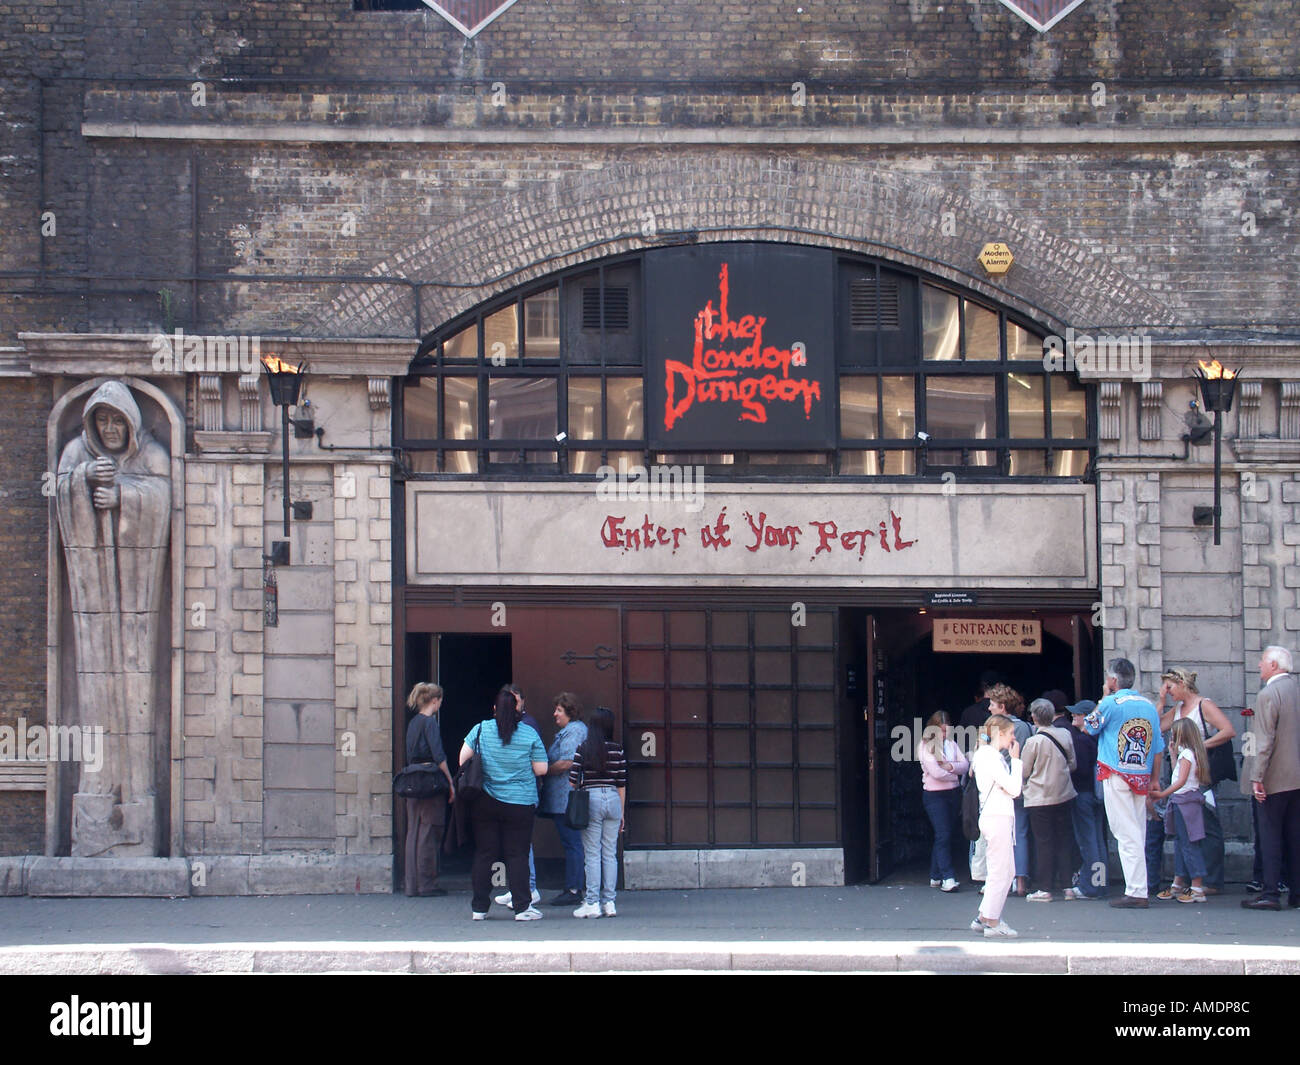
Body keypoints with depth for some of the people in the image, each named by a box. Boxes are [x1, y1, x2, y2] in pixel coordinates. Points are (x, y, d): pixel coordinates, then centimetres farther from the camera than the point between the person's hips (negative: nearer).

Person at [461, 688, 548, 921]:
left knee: (483, 854, 7)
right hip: (520, 803, -1)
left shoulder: (481, 729, 0)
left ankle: (479, 908, 10)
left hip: (485, 803, 2)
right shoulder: (530, 733, -4)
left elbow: (464, 758, 2)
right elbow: (541, 769, -3)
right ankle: (522, 907, -1)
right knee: (517, 855, 2)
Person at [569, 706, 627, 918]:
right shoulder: (617, 750, 1)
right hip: (613, 800, 2)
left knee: (592, 854, 1)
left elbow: (572, 781, -4)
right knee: (610, 854, 8)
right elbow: (622, 783, 5)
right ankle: (609, 902, 8)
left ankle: (592, 903, 0)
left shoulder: (583, 749, -4)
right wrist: (621, 812, 14)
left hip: (591, 799, -2)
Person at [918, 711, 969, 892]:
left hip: (953, 793, 6)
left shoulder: (951, 744, 10)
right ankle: (947, 878, -14)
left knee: (950, 835, 8)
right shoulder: (926, 746, -7)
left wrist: (951, 766, -16)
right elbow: (935, 772, -16)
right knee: (943, 835, -12)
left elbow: (965, 765, 2)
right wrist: (955, 775, -4)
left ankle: (936, 876, 17)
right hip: (934, 795, -6)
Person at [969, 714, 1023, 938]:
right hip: (997, 818, -10)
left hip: (997, 817, 10)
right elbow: (1013, 789, -17)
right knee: (1000, 872, -3)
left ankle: (984, 918, 19)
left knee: (1006, 872, 14)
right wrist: (1015, 759, -11)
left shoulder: (986, 754, 16)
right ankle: (992, 923, 4)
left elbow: (1010, 788, 16)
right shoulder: (991, 757, -14)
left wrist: (1013, 760, 10)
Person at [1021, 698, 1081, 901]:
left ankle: (1046, 889, 3)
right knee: (1064, 840, 11)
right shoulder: (1065, 735, -2)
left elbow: (1023, 771, -7)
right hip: (1064, 795, 4)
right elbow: (1073, 764, 7)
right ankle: (1067, 886, 13)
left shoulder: (1034, 741, -15)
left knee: (1044, 843, 1)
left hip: (1040, 799, -4)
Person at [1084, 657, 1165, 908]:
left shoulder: (1112, 703, -9)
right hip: (1142, 777, 6)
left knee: (1127, 834, -6)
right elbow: (1158, 749, 10)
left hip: (1116, 776, -6)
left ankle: (1136, 892, -10)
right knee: (1138, 834, 12)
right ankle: (1137, 889, 14)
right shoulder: (1149, 705, 8)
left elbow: (1089, 727, 5)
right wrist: (1154, 783, 16)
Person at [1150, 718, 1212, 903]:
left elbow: (1181, 780, -22)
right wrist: (1172, 753, 25)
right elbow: (1177, 772, 26)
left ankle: (1198, 888, -11)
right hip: (1182, 802, 10)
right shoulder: (1187, 753, 14)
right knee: (1180, 843, 15)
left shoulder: (1186, 753, -14)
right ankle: (1178, 884, 22)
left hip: (1184, 800, -10)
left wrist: (1163, 794, -24)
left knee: (1189, 845, -10)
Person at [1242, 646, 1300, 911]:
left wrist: (1257, 777, -16)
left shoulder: (1268, 695, -12)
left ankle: (1270, 894, -4)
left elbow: (1265, 740, -17)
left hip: (1277, 778, -7)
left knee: (1270, 837, -3)